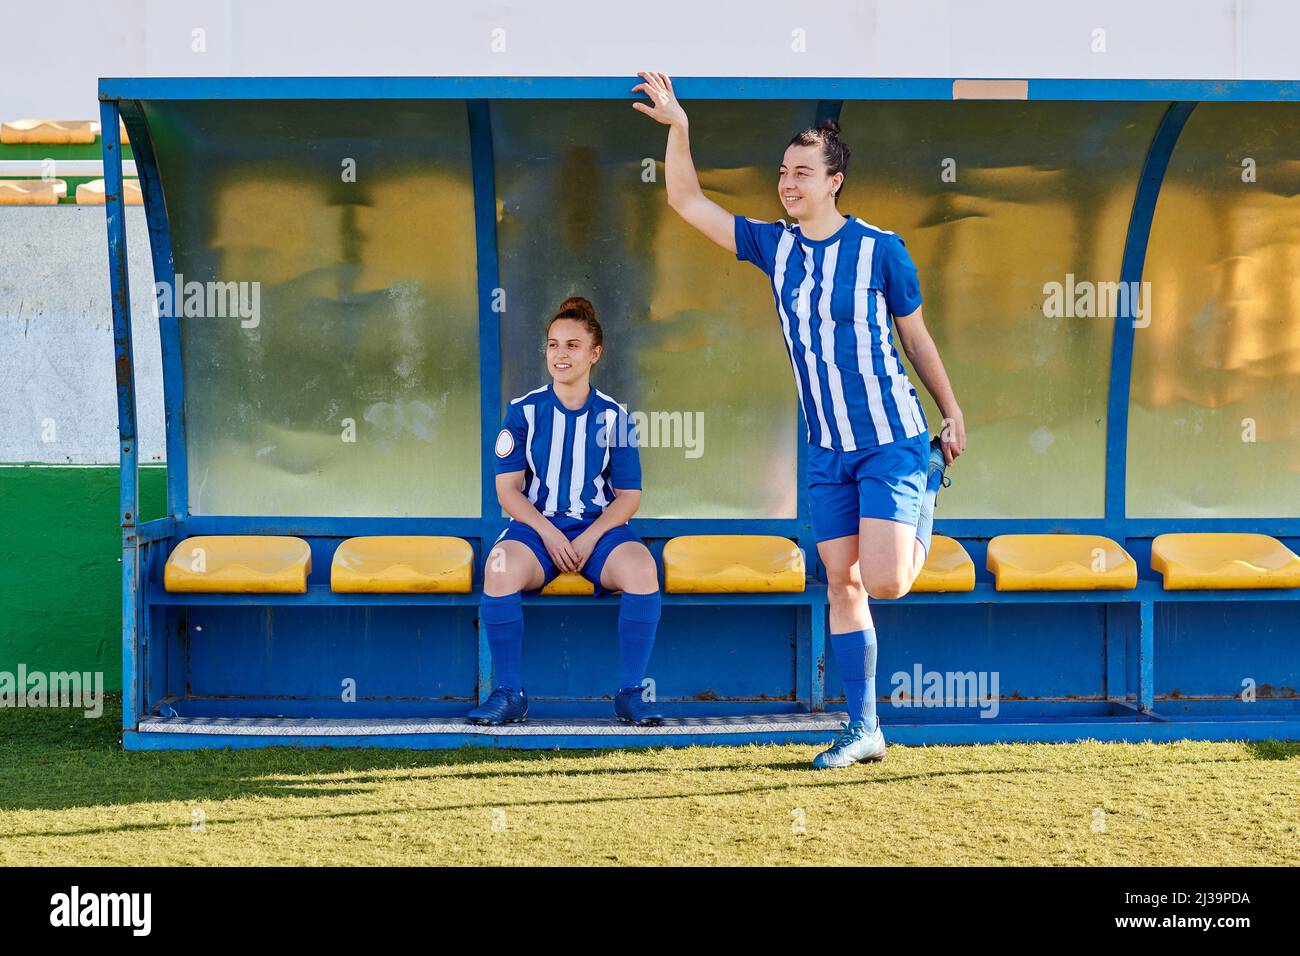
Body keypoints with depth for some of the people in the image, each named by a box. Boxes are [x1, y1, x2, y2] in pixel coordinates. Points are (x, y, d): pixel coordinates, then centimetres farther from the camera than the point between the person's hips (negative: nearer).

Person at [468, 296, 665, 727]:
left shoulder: (613, 415, 6)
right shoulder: (524, 411, 5)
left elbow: (628, 496, 5)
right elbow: (508, 490, 1)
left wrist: (589, 538, -12)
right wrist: (549, 534, -14)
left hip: (600, 526, 1)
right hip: (535, 525, 0)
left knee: (642, 570, -32)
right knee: (500, 570, -34)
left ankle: (631, 692, -18)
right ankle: (509, 693, -20)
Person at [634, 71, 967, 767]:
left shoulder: (880, 249, -6)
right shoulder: (775, 246, 5)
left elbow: (916, 338, 4)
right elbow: (687, 202, 5)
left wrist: (952, 416, 9)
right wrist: (678, 128, -8)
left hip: (892, 439, -4)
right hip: (827, 449, 4)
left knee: (884, 581, -14)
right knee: (841, 584, 3)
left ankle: (926, 505, 21)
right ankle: (863, 730, 12)